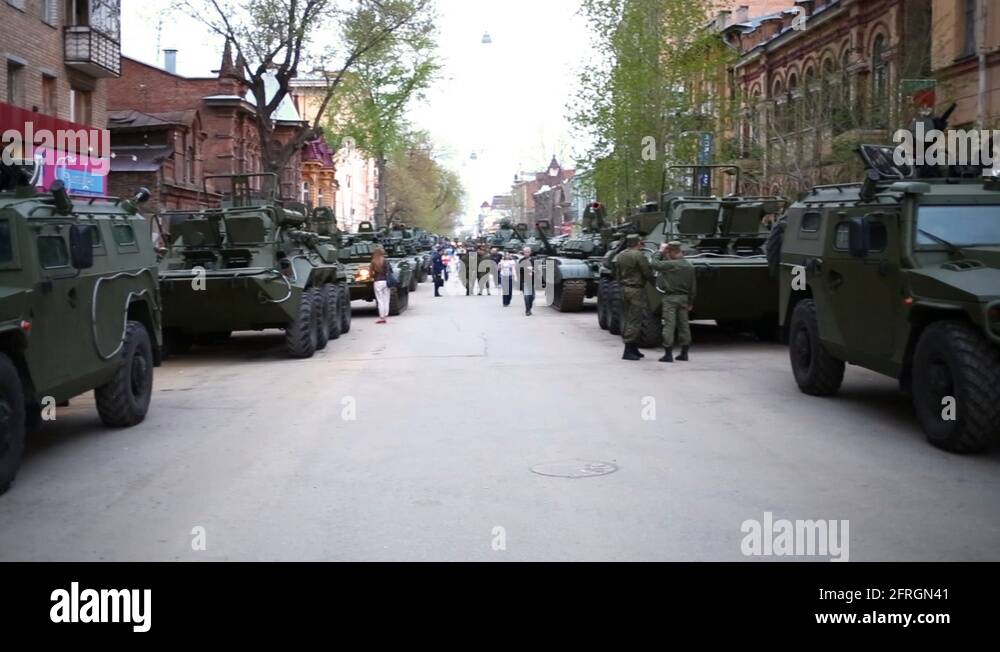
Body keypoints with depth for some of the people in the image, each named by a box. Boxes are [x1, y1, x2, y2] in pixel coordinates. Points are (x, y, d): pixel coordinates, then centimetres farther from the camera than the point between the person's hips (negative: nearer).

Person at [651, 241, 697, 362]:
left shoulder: (670, 264, -14)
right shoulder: (690, 266, 6)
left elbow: (655, 264, -6)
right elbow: (693, 287, 10)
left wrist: (661, 252, 4)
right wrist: (690, 302, 17)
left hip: (670, 298, -6)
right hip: (684, 298, 6)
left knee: (669, 325, -4)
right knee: (684, 324, 11)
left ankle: (668, 354, -5)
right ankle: (684, 353, 16)